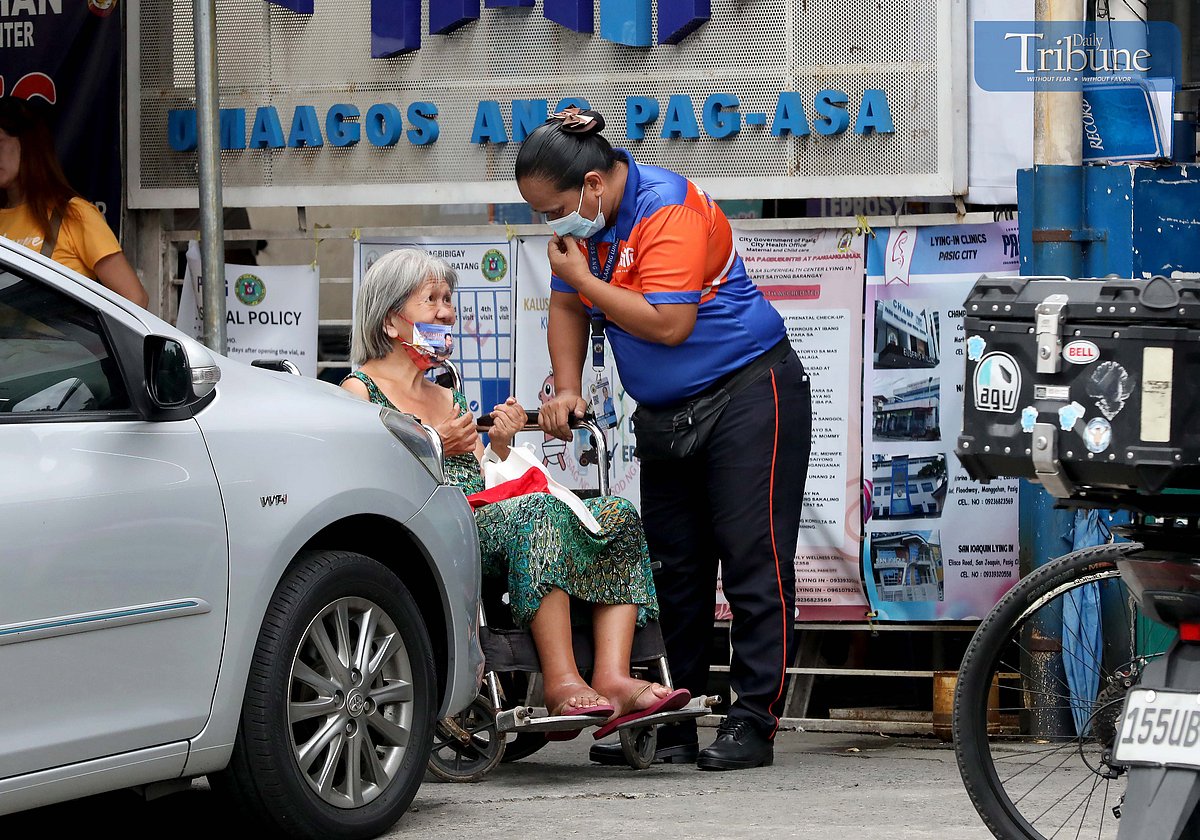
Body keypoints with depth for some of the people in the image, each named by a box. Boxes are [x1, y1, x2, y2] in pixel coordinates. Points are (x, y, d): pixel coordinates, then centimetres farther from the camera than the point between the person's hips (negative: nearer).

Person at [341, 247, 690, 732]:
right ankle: (562, 685, -44)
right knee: (540, 511, -35)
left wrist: (499, 446, 6)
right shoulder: (360, 391, 7)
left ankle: (612, 678, -33)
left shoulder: (448, 399, 31)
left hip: (482, 521, 8)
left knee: (617, 516, -13)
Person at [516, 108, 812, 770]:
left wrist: (583, 279, -19)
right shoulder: (582, 222, 3)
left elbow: (668, 324, -27)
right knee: (672, 570, 6)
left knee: (753, 564, -9)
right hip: (665, 413, 9)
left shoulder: (667, 209, -22)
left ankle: (753, 722, -9)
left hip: (747, 392, -9)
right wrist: (566, 391, -1)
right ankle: (671, 727, 8)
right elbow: (567, 308, 13)